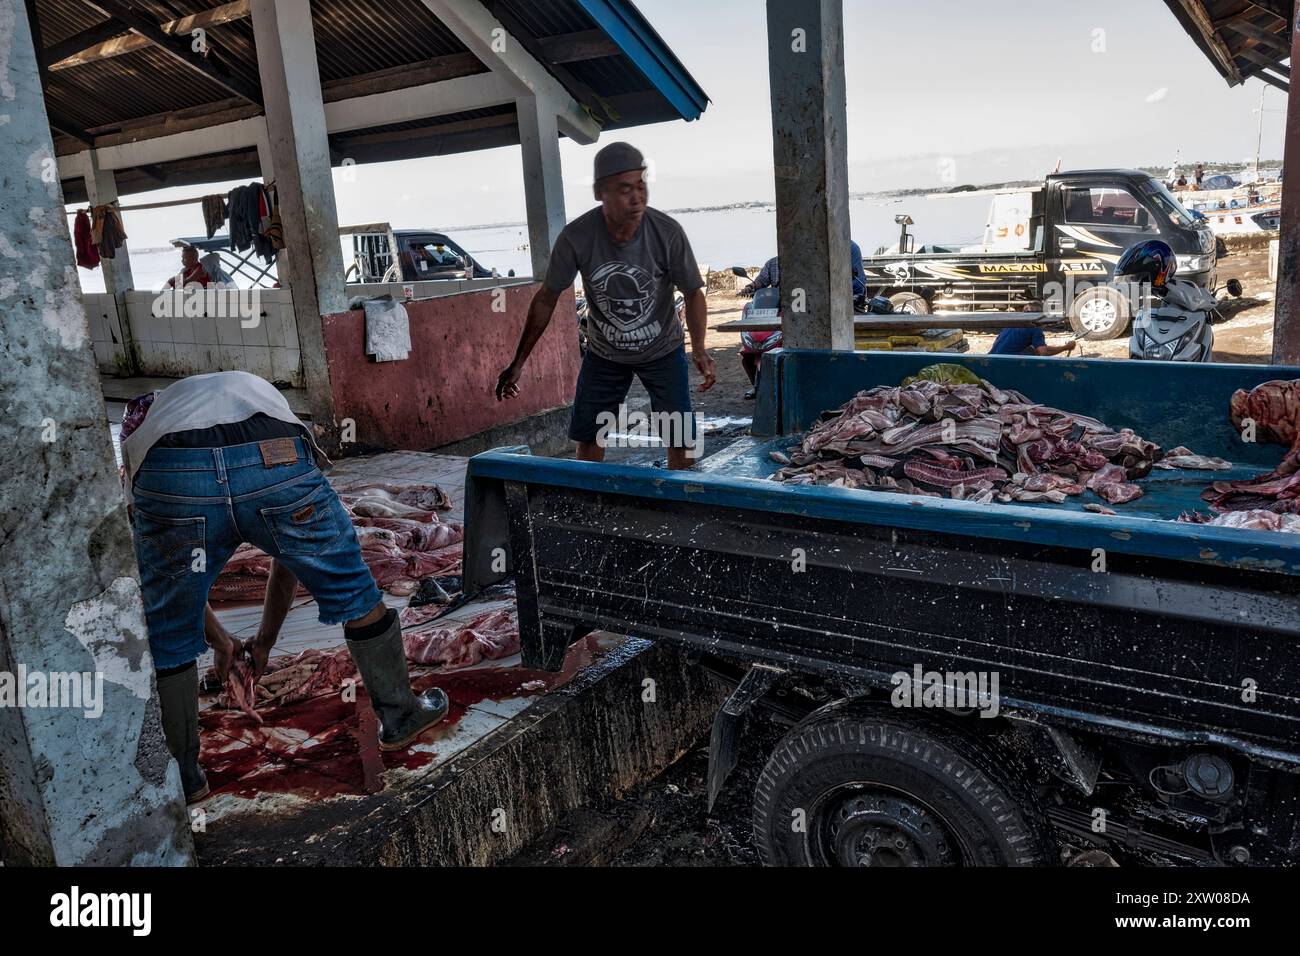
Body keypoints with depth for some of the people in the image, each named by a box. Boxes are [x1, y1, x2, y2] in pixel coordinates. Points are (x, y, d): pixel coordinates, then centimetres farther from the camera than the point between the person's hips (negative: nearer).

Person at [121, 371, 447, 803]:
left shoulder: (139, 427, 43)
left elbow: (170, 582, 44)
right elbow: (287, 565, 47)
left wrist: (220, 641, 56)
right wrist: (264, 642, 56)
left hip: (168, 474, 0)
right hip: (274, 462, 1)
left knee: (167, 640, 24)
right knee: (356, 594, 24)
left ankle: (183, 778, 39)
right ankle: (400, 717, 42)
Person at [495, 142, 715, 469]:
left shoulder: (668, 232, -24)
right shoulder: (576, 237, -23)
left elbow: (693, 293, -11)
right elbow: (547, 298, -11)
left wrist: (700, 351, -27)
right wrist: (518, 362, -10)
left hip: (663, 352, -1)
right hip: (603, 354, 1)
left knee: (678, 441, -3)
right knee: (587, 440, 6)